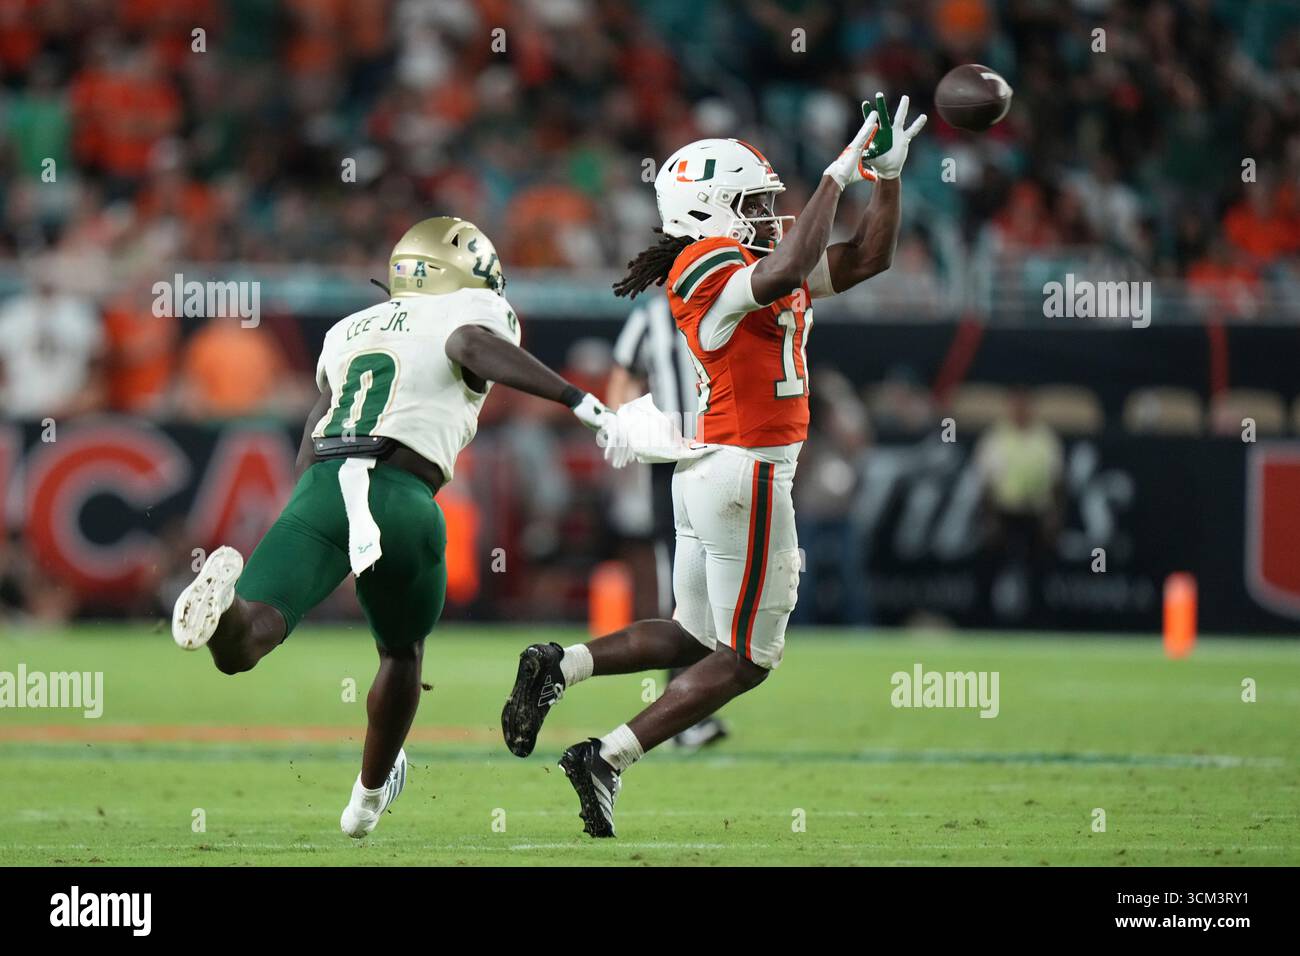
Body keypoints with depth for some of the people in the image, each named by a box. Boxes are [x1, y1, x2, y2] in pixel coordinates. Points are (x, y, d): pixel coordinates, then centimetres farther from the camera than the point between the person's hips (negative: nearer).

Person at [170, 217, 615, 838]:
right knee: (403, 651, 26)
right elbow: (472, 346, -10)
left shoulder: (348, 331, 32)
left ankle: (227, 604, -47)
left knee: (242, 647, -13)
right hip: (401, 498, -3)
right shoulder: (472, 310, 15)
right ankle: (369, 795, 41)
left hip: (320, 486, 3)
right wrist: (576, 399, -16)